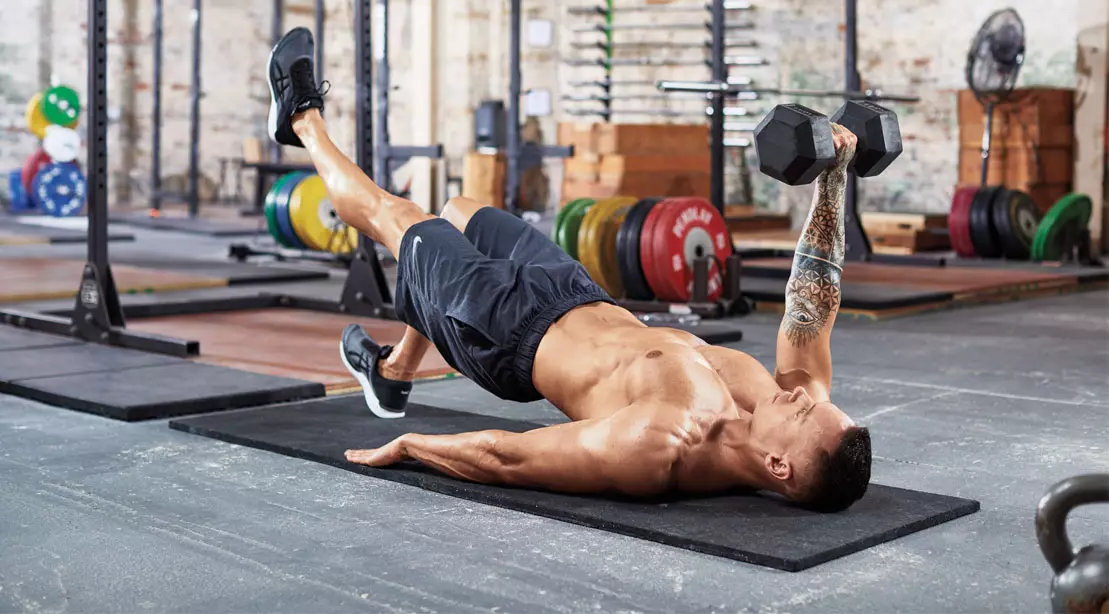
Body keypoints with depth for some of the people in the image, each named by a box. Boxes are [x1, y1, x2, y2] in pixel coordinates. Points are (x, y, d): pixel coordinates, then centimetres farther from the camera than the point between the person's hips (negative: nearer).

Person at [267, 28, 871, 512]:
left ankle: (304, 121, 47)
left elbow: (503, 456, -32)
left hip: (517, 331, -6)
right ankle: (392, 374, 53)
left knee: (391, 215, 15)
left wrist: (404, 446, -20)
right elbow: (815, 306, -13)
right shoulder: (802, 408, -26)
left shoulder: (659, 451, -43)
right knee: (457, 210, 29)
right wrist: (833, 179, -17)